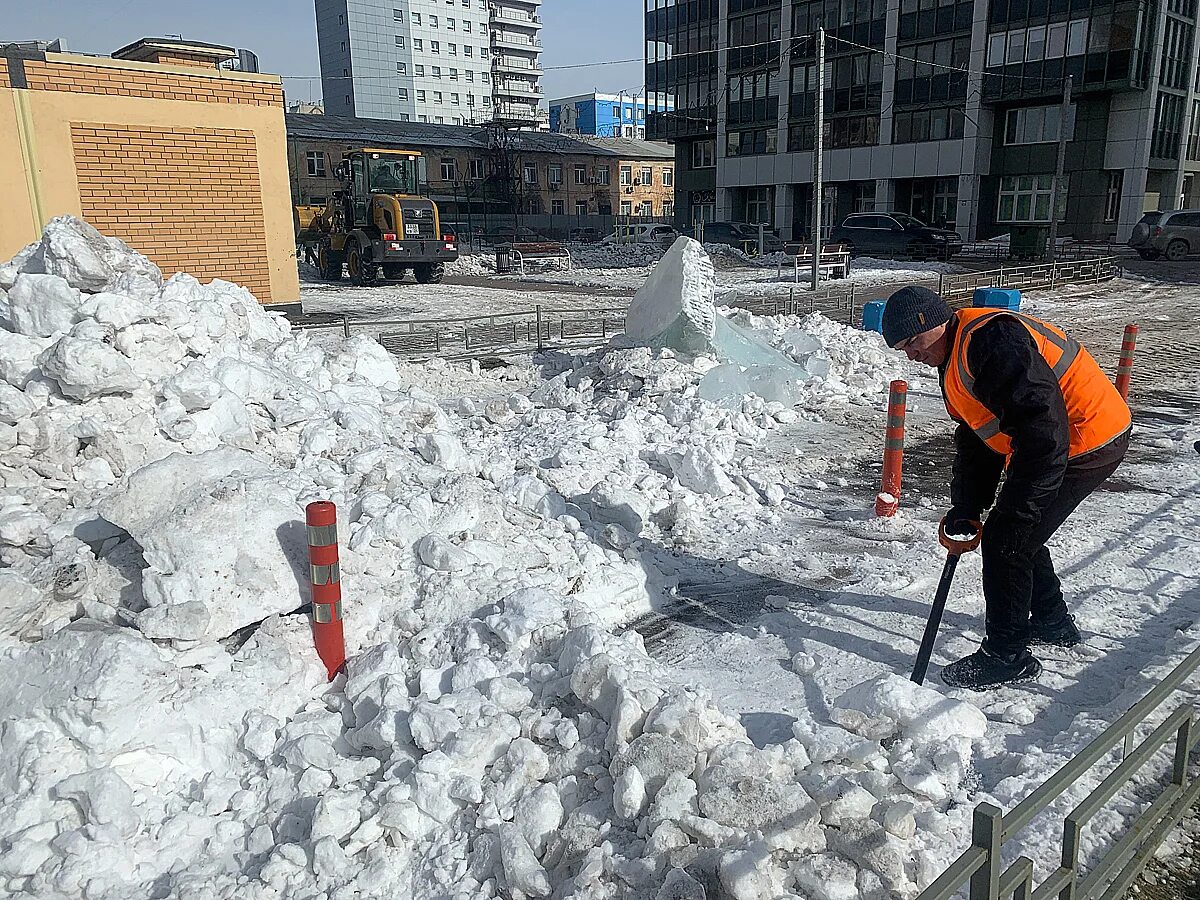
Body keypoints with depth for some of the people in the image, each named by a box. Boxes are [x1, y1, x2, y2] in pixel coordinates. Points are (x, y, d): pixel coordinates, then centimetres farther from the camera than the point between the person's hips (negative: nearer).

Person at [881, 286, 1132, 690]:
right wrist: (964, 512, 5)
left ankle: (1006, 655, 7)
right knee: (1018, 533, 19)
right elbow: (975, 439, 12)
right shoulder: (956, 359, 9)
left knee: (1007, 539, -7)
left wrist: (1017, 507, -27)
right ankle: (1052, 622, 38)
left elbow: (1043, 429, -31)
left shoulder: (989, 340, -25)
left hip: (1088, 442, -10)